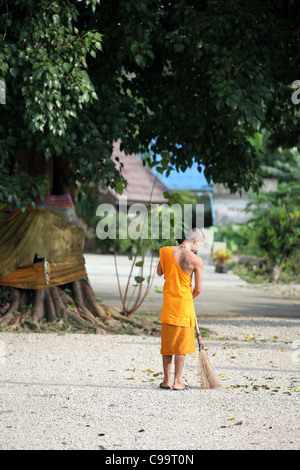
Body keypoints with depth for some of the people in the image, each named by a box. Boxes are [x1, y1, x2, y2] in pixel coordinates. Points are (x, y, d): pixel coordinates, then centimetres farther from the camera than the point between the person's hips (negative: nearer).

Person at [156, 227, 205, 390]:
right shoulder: (196, 260, -14)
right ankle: (177, 382, 7)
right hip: (184, 303, -4)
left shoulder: (165, 251, -3)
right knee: (181, 343, 4)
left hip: (168, 302, 4)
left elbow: (159, 272, 14)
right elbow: (198, 289, -9)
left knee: (167, 342, 12)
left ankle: (166, 380, 17)